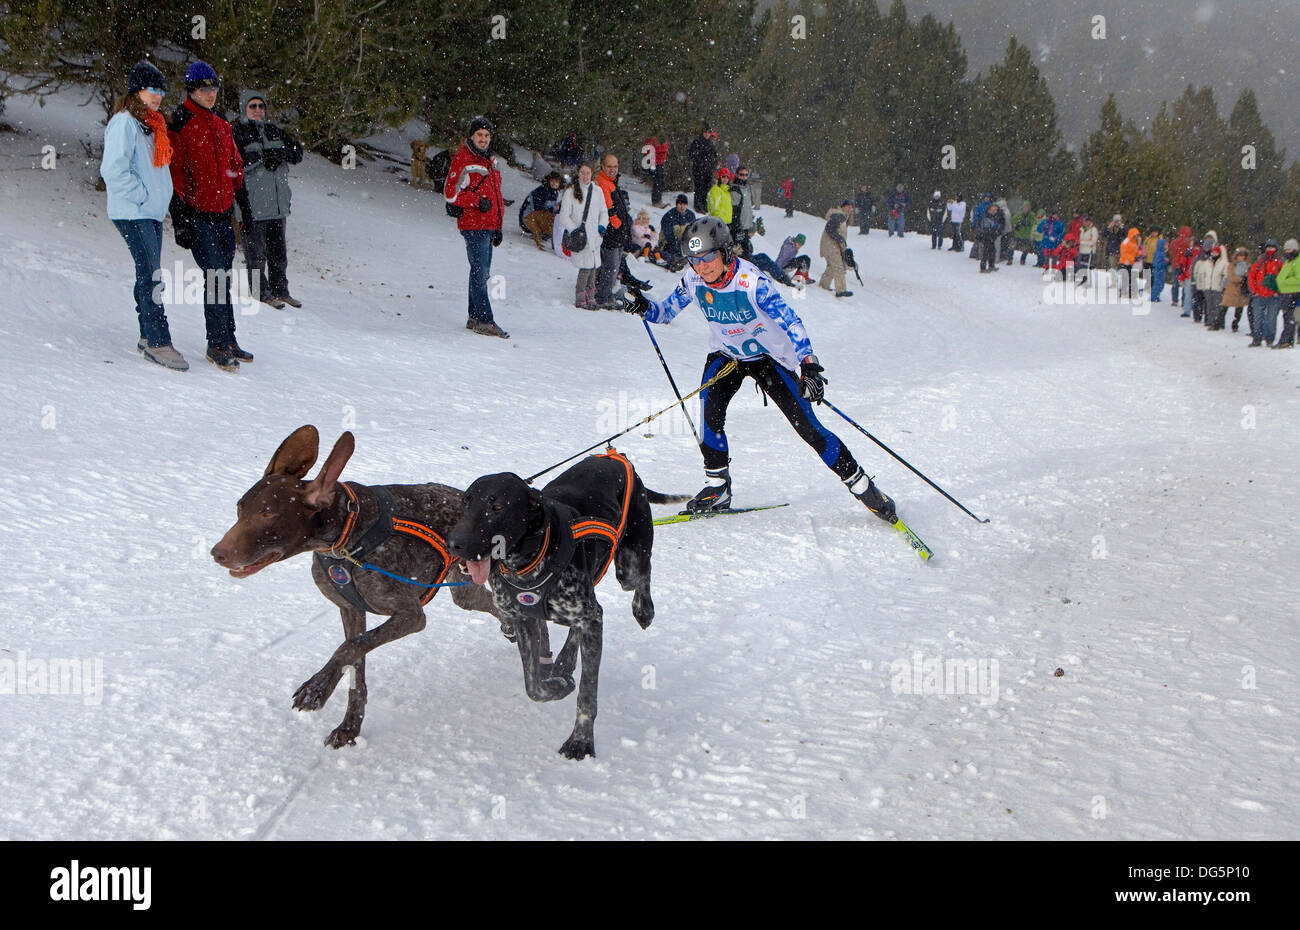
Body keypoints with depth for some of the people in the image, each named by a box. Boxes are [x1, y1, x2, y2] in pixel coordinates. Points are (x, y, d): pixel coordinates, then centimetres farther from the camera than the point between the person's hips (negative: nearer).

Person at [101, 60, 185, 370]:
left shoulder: (152, 124, 18)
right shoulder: (124, 123, -10)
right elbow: (113, 170, -19)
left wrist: (161, 198, 13)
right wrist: (141, 196, -15)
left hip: (153, 211, 9)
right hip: (133, 214, -9)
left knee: (148, 275, 10)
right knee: (151, 276, -13)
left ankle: (147, 338, 16)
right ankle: (159, 342, -13)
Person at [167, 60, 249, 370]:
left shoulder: (222, 125, 14)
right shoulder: (180, 124, -7)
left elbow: (235, 164, 25)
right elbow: (174, 172, -10)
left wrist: (236, 197, 18)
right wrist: (180, 214, -14)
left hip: (223, 214, 7)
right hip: (197, 215, -7)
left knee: (223, 277, 12)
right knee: (216, 275, -13)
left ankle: (228, 340, 20)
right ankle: (217, 344, -6)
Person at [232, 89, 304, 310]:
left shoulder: (273, 130, 17)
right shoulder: (236, 132, -2)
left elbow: (297, 151, 8)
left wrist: (276, 153, -10)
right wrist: (262, 155, -15)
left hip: (277, 204, 6)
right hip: (252, 203, -6)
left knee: (278, 250, 11)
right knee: (256, 251, -5)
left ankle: (280, 291, 19)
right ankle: (261, 293, 1)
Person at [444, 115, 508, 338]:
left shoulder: (489, 161, 19)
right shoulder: (462, 159, -7)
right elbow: (450, 192, -11)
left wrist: (498, 227, 22)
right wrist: (477, 201, -18)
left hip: (488, 225, 9)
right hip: (473, 225, -9)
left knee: (482, 272, 12)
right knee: (480, 273, -11)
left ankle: (475, 317, 19)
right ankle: (485, 321, -13)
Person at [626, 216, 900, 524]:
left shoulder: (752, 281, -31)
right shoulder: (693, 280, -16)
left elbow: (789, 321, -37)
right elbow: (666, 312, -2)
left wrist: (809, 365, -50)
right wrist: (646, 308, -26)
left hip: (770, 357, -4)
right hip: (726, 355, 4)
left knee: (807, 427, -8)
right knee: (711, 410, -23)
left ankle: (862, 486, 7)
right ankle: (717, 489, -6)